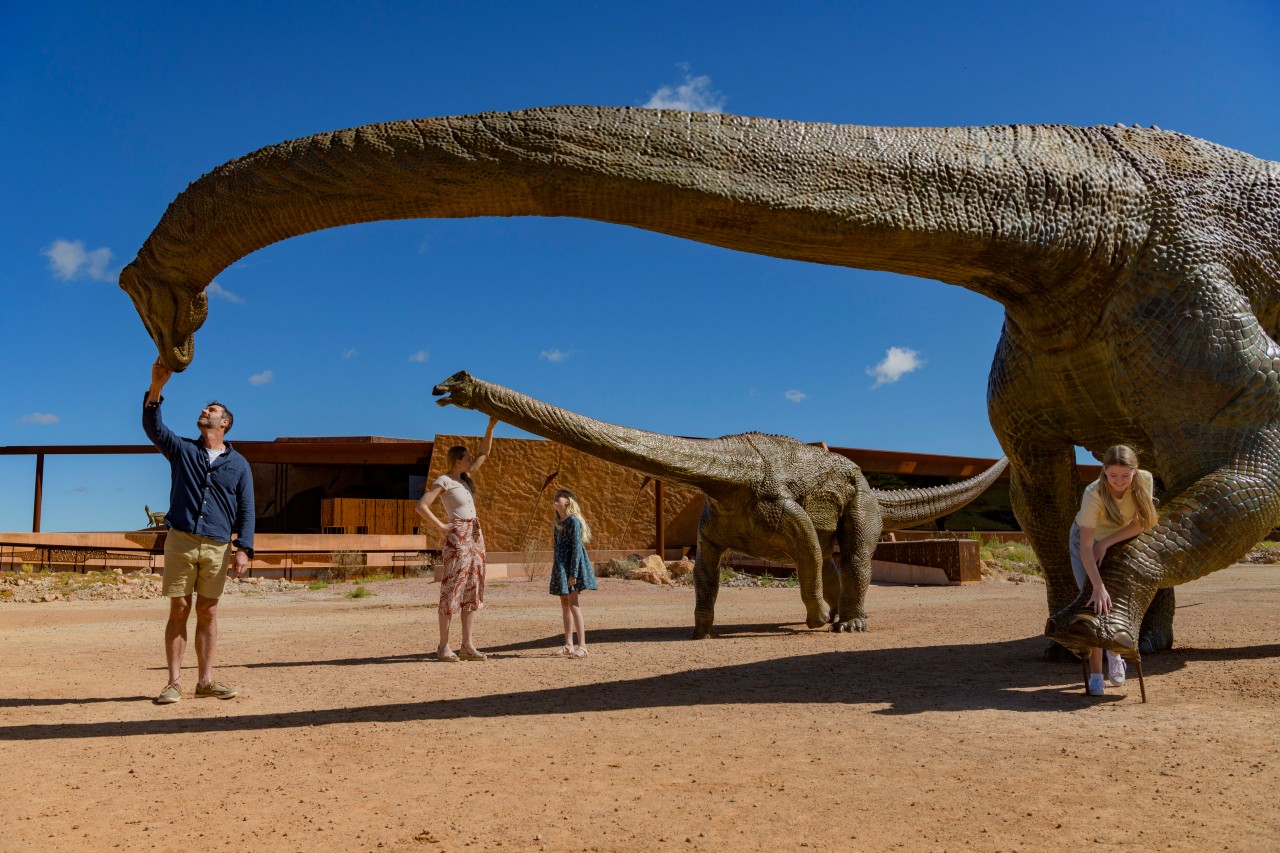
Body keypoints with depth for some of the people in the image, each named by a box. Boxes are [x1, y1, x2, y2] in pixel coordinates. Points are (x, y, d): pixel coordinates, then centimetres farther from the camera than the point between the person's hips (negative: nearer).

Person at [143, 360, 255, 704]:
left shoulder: (238, 464, 11)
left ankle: (205, 680, 10)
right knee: (179, 609, -1)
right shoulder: (182, 450, 13)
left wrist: (243, 549, -4)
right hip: (180, 540, 0)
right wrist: (157, 385, -15)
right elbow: (152, 425, -3)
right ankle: (174, 682, 4)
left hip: (218, 546, 0)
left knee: (208, 612, 4)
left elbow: (246, 511, 7)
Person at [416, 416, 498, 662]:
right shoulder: (444, 481, -8)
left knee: (473, 590, 5)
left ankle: (467, 645, 8)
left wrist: (490, 427, 9)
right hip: (458, 538, -8)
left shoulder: (465, 477, 14)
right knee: (452, 590, -6)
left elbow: (485, 452, 19)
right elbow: (421, 506, -16)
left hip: (475, 536, 8)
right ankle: (443, 646, -1)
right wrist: (442, 527, -14)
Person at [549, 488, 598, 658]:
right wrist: (556, 568, 17)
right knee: (564, 604, 11)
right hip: (560, 566, 9)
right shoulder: (558, 523, 14)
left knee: (573, 603, -11)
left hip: (571, 565, -9)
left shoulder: (573, 521, -12)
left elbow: (576, 548, -16)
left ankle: (582, 646, -10)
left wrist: (573, 573, -21)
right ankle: (568, 645, 18)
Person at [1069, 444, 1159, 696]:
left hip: (1119, 541, 3)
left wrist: (1106, 543, -26)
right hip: (1087, 539, -3)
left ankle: (1114, 653, 29)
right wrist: (1098, 587, -48)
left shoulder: (1144, 480, -28)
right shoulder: (1094, 493, -37)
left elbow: (1140, 524, -17)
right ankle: (1095, 675, -7)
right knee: (1095, 603, -13)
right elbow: (1086, 547, -39)